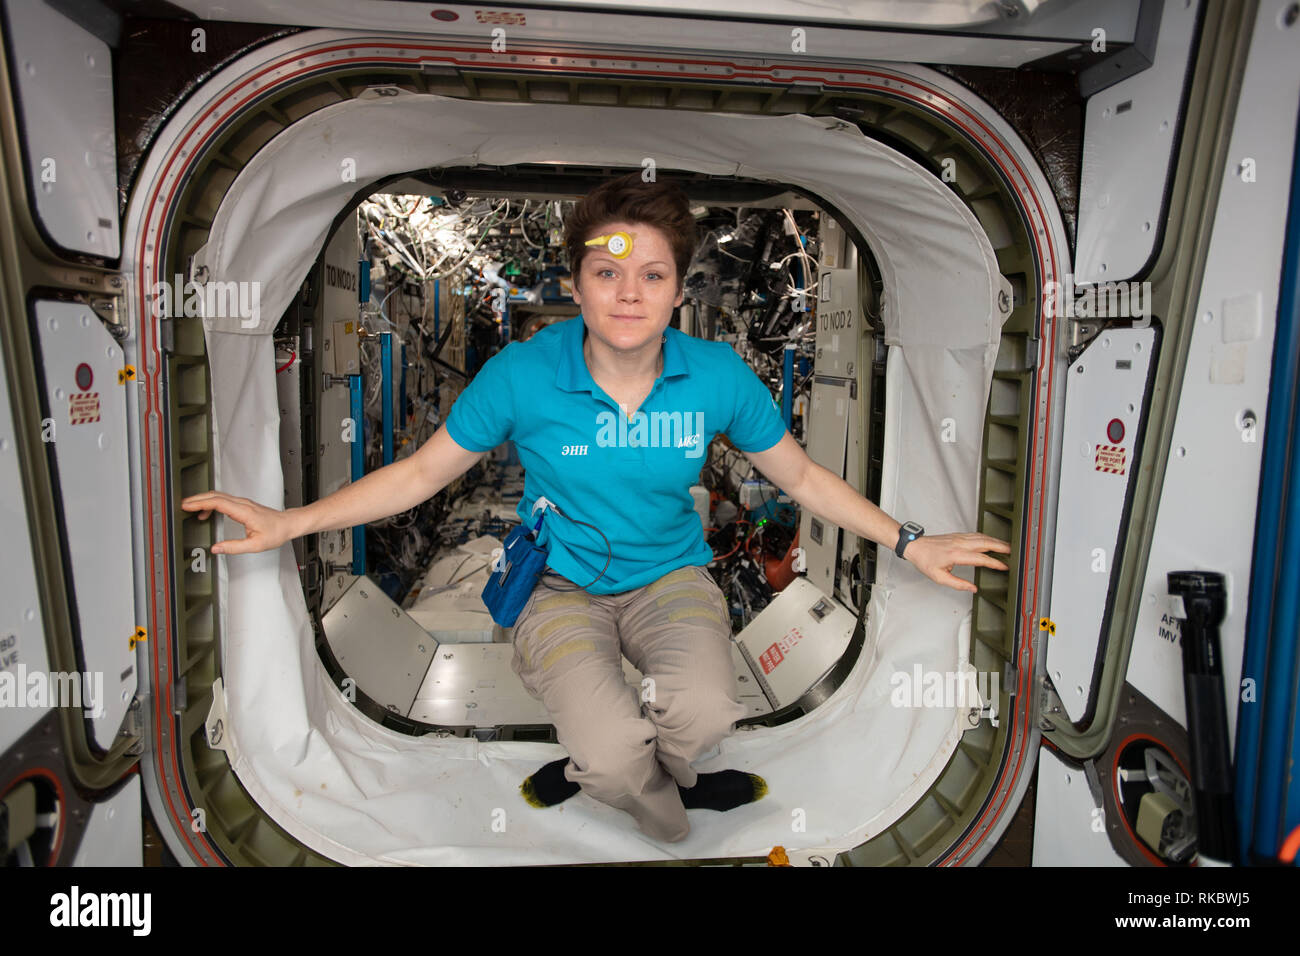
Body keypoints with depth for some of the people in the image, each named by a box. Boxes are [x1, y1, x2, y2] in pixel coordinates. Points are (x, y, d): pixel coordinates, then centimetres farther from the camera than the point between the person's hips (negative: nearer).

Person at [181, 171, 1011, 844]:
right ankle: (671, 804, 13)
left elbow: (802, 475, 4)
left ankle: (591, 766, 7)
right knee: (616, 752, -26)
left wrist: (911, 542, 2)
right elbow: (422, 472, -3)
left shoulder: (718, 376, -9)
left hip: (671, 574, 2)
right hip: (562, 585, -1)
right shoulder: (521, 375, -14)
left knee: (706, 712, -29)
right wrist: (288, 523, -8)